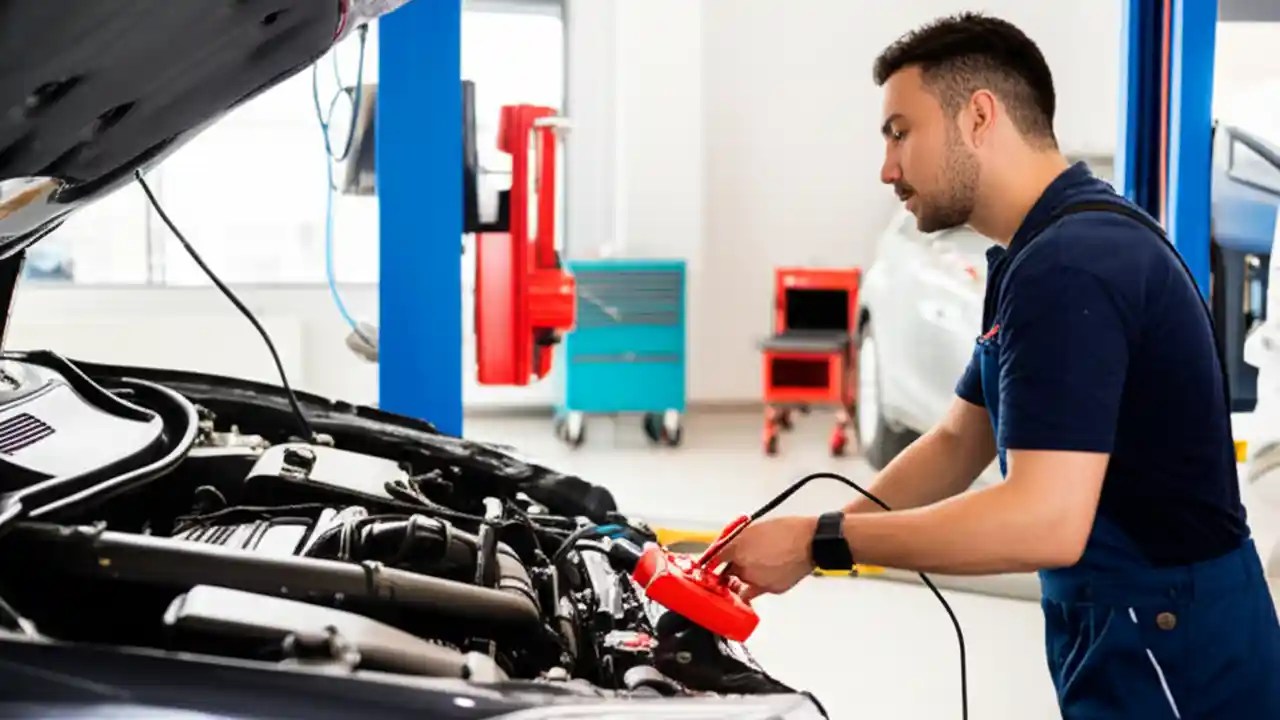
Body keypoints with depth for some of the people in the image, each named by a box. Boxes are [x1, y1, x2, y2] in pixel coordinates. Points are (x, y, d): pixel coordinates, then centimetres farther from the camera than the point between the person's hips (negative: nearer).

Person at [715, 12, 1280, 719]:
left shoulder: (1068, 268, -23)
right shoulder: (1042, 254, 11)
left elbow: (1046, 522, -30)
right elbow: (959, 442, 15)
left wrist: (819, 541, -23)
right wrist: (795, 548, 5)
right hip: (1128, 642, 10)